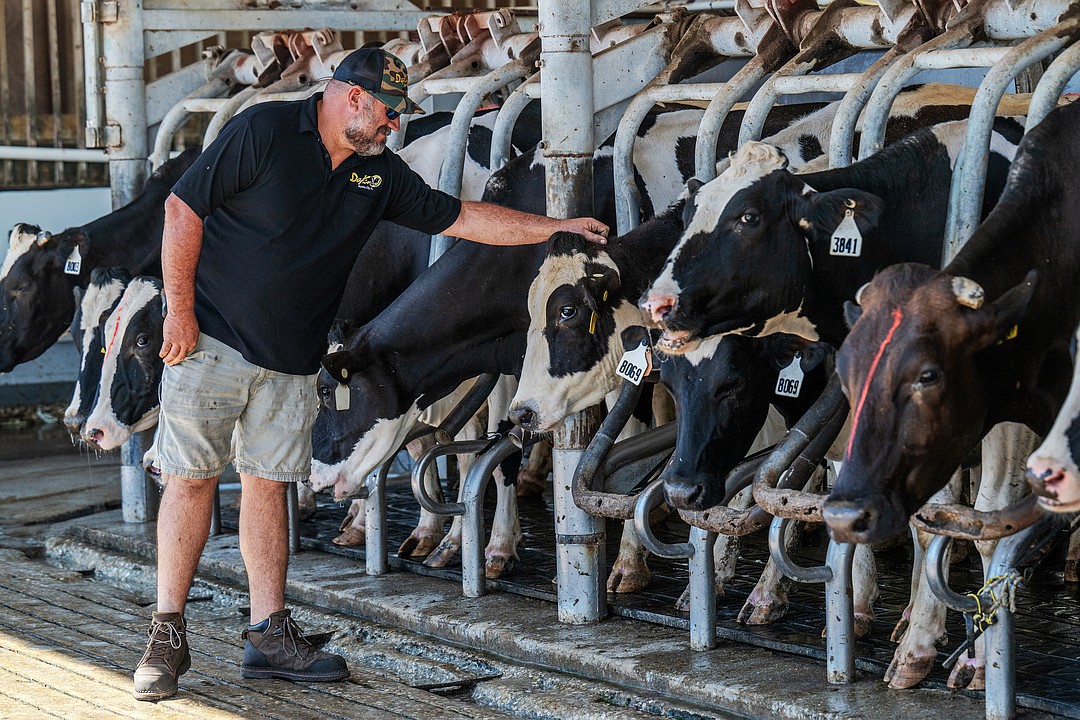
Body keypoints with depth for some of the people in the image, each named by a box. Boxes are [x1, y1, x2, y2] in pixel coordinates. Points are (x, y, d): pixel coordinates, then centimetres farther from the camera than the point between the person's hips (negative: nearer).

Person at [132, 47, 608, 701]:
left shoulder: (380, 172, 7)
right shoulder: (264, 132, -12)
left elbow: (461, 218, 11)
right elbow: (183, 211, -12)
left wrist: (558, 226, 8)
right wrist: (180, 313, -14)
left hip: (292, 359, 6)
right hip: (212, 339, -5)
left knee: (269, 482, 6)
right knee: (192, 477, -2)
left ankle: (270, 634, 11)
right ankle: (168, 636, 5)